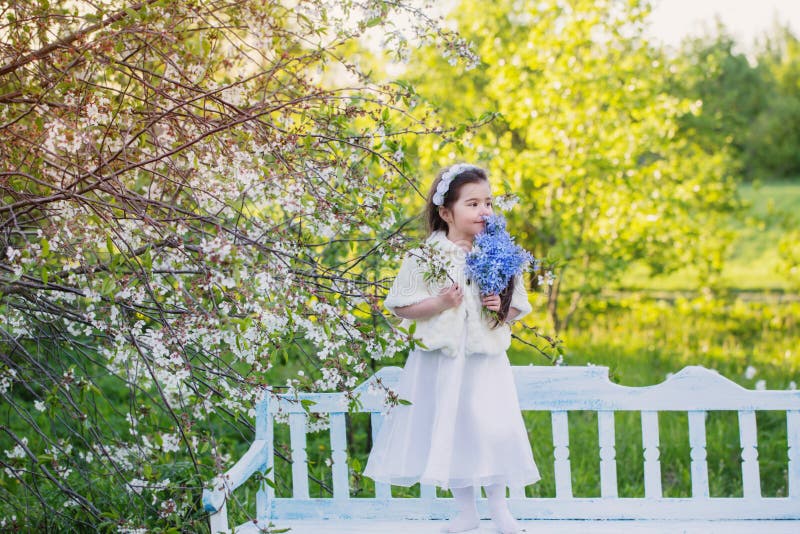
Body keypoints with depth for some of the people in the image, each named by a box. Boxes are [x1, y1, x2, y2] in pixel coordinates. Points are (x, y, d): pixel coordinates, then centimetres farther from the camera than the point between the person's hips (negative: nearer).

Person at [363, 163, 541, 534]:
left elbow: (518, 309, 11)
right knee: (448, 430, 7)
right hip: (441, 362, -1)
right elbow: (400, 307, -5)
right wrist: (440, 302, -17)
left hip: (485, 362, 1)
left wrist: (501, 308, -10)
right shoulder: (425, 257, -6)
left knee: (493, 430, -3)